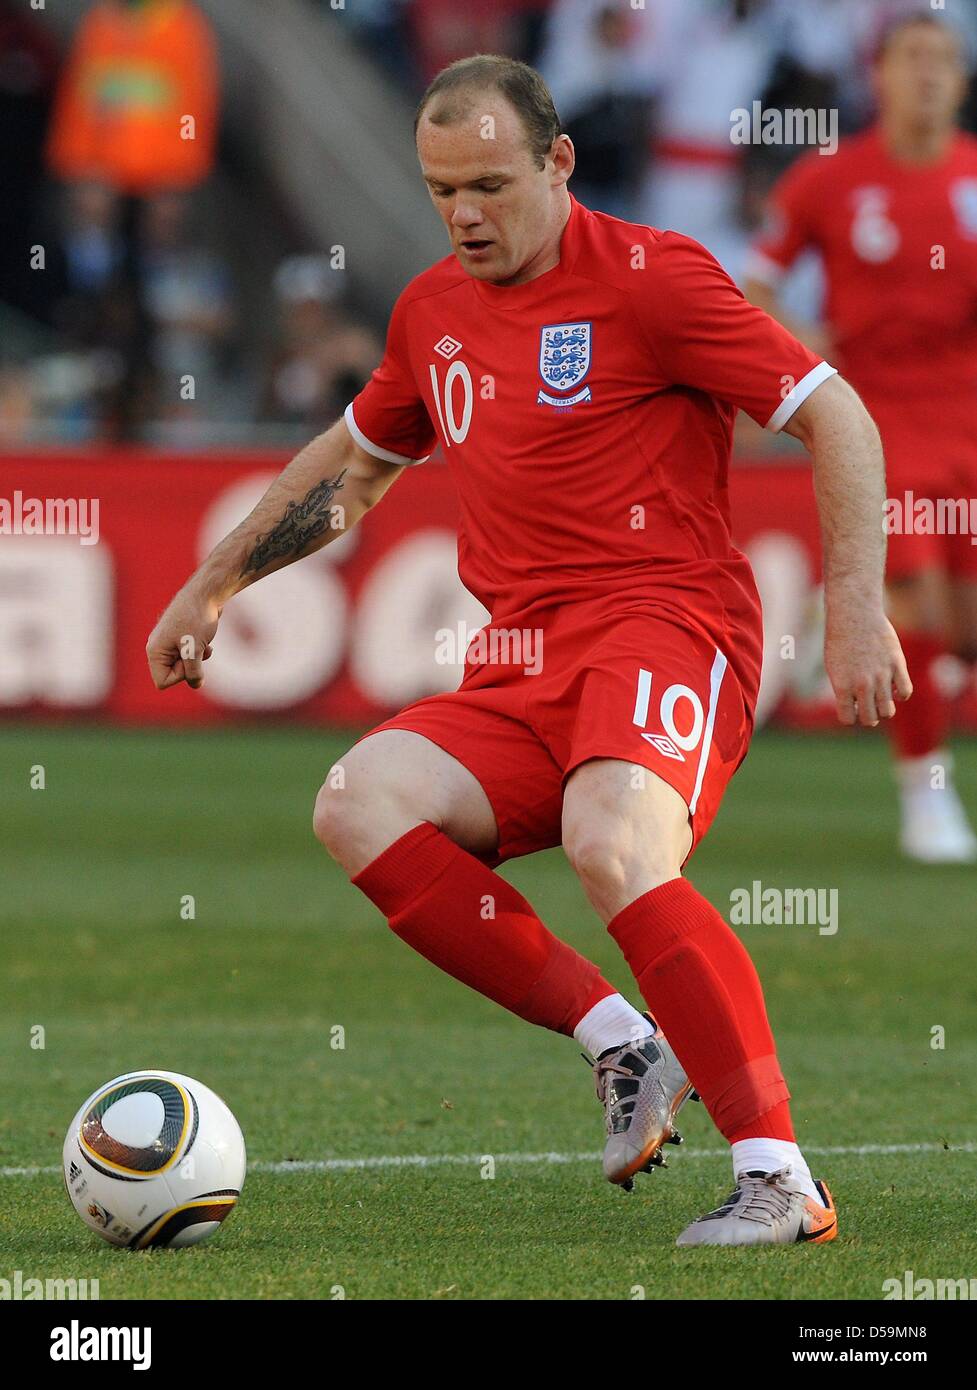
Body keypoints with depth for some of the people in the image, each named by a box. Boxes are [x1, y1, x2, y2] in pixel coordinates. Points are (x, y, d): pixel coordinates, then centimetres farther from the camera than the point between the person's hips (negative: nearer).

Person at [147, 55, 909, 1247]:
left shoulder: (646, 277, -4)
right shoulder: (433, 311, 16)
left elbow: (835, 416, -5)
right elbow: (353, 463, 35)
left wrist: (855, 607, -13)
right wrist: (212, 589, 35)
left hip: (665, 627, -7)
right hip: (520, 662, 7)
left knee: (611, 846, -34)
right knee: (359, 806, -18)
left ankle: (779, 1179, -29)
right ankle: (619, 1044, -12)